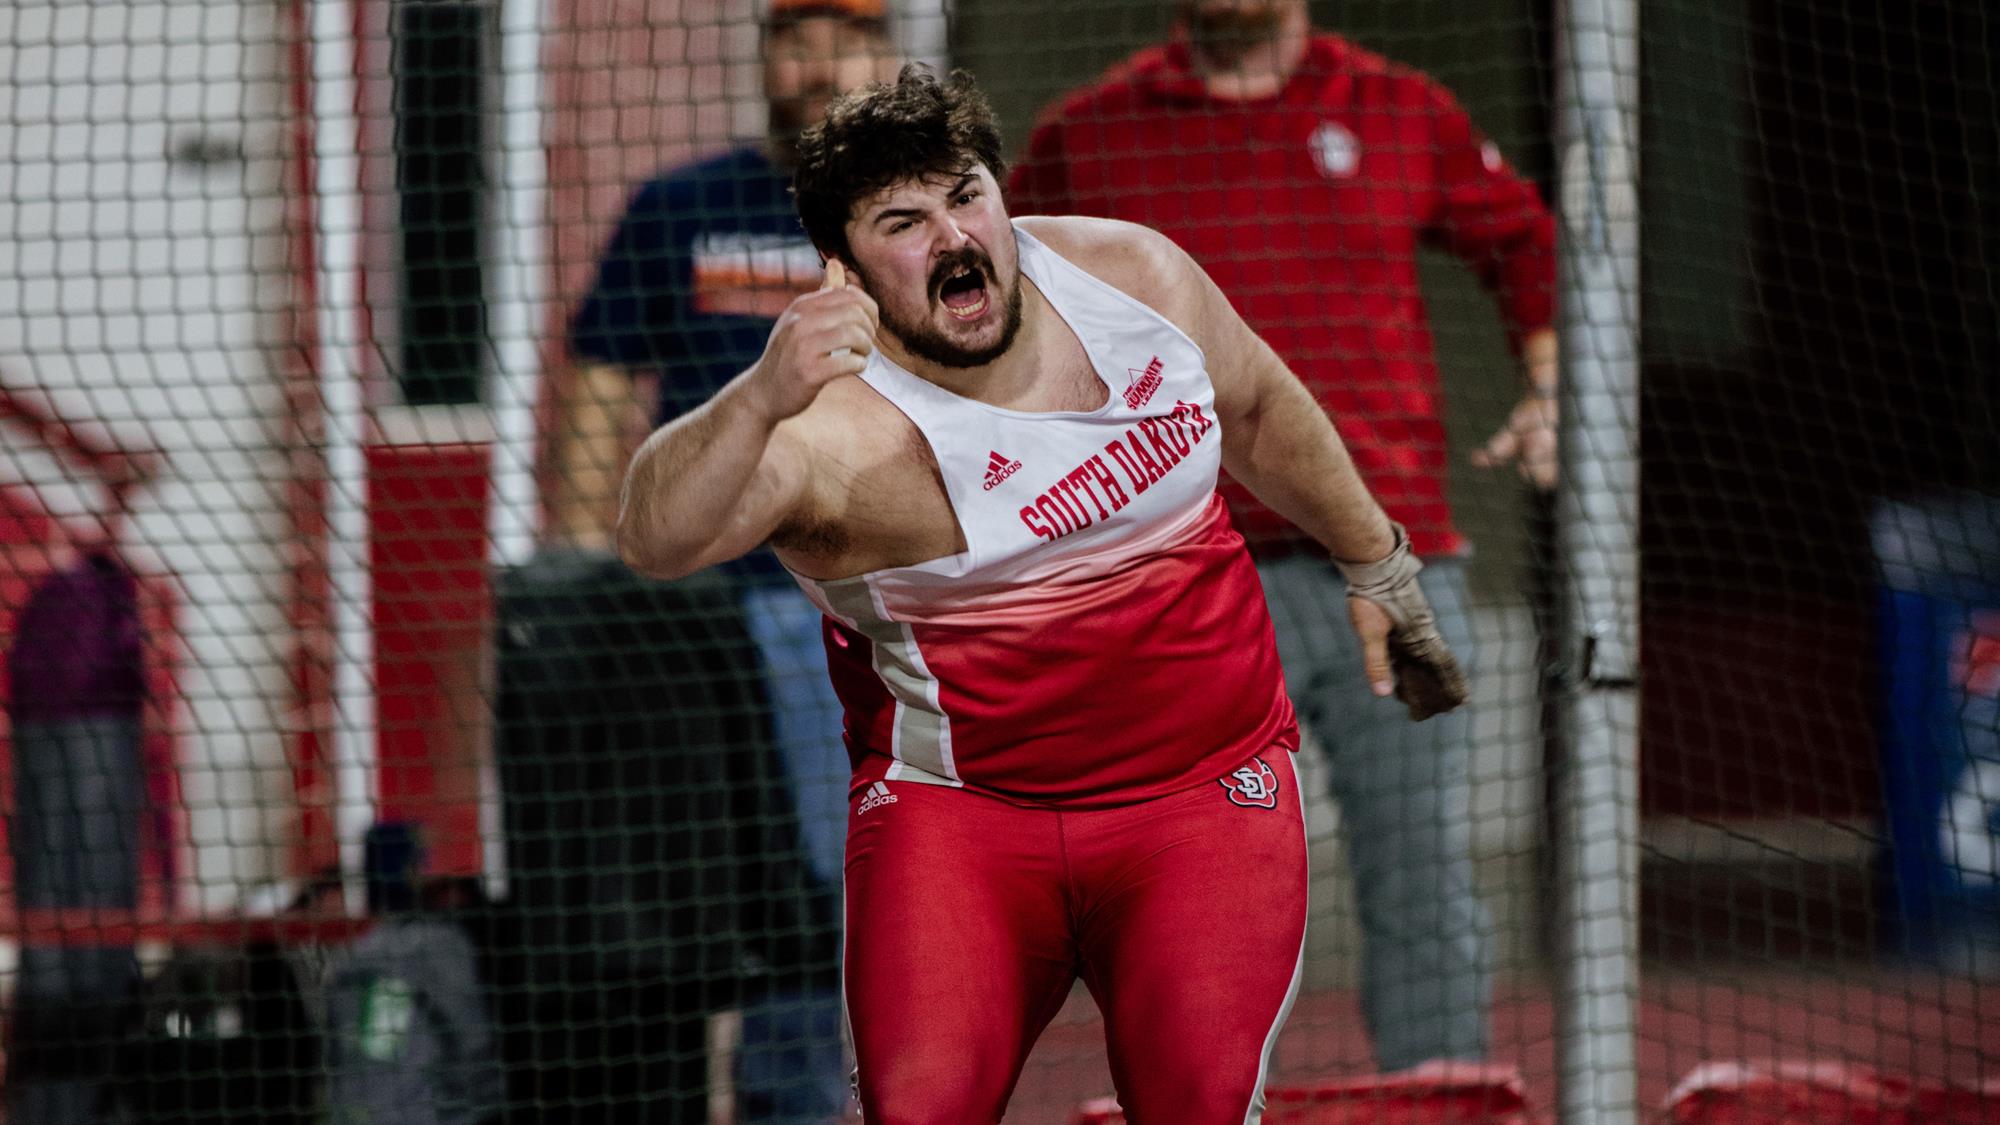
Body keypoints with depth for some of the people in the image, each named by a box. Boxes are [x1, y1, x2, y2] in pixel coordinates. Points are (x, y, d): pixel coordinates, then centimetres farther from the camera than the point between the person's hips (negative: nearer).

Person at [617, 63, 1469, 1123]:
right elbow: (657, 536, -41)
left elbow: (1258, 406, 18)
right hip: (955, 796, -3)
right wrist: (760, 398, -58)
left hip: (1202, 787, 3)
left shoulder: (1132, 273, -4)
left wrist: (1374, 562, 28)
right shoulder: (837, 430, -22)